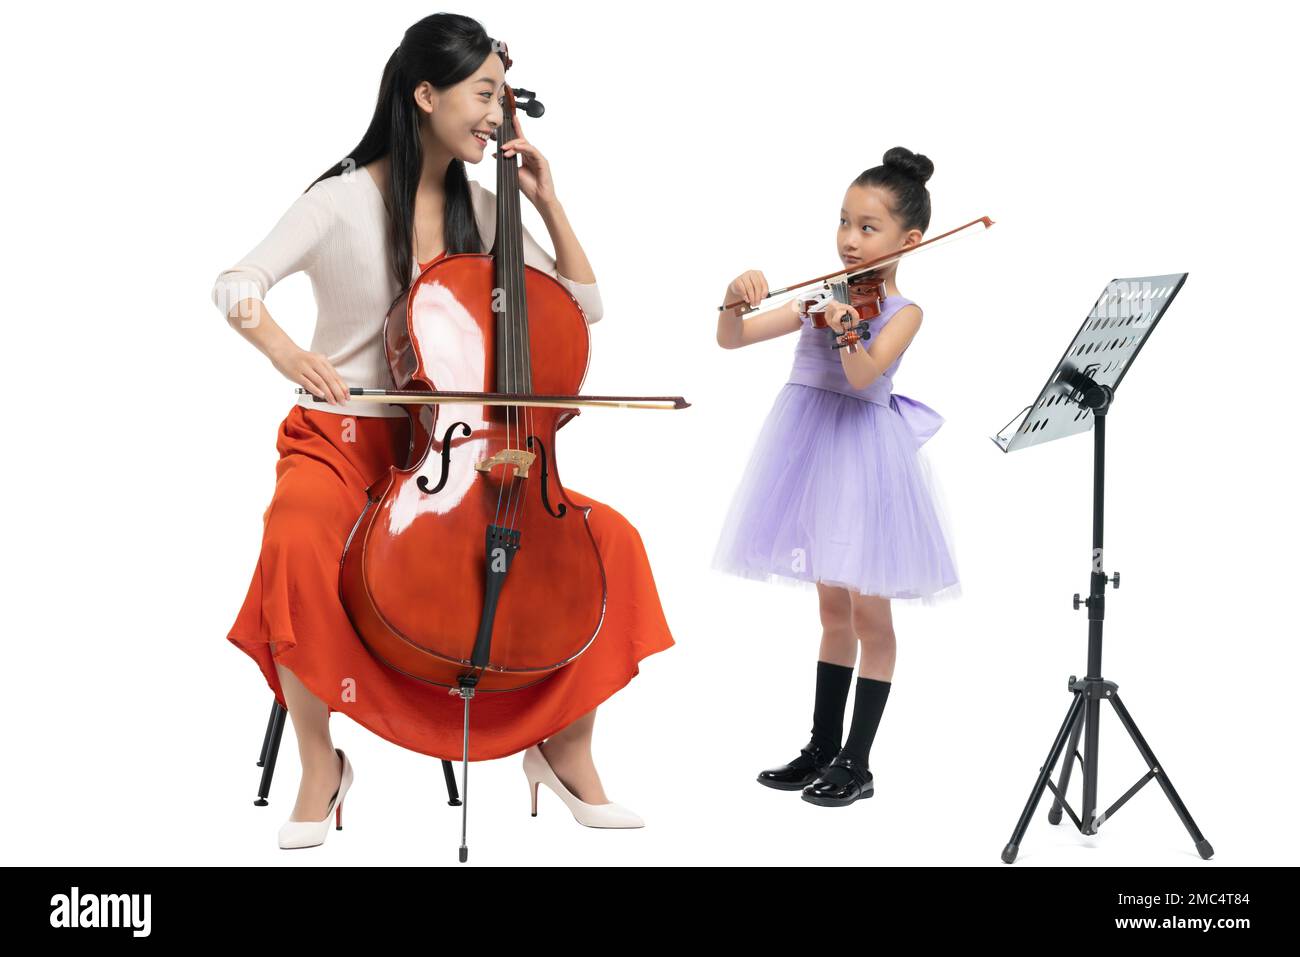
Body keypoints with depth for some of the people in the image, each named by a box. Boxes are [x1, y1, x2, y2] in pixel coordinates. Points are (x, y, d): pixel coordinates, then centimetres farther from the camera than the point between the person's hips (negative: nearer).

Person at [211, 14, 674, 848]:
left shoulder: (482, 209, 7)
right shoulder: (346, 201, -8)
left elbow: (585, 307, 8)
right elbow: (238, 286, -16)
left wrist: (548, 204, -2)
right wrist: (287, 351, -37)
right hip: (344, 440, -4)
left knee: (610, 537, -13)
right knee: (298, 545, -38)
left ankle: (565, 749, 3)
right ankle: (321, 768, -17)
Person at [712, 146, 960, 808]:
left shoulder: (902, 312, -8)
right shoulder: (820, 297, 6)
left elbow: (864, 374, -25)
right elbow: (731, 340, 2)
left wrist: (847, 332, -45)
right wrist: (736, 303, -19)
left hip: (863, 454, -5)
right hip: (810, 449, 5)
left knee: (869, 611, 2)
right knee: (832, 607, 15)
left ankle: (856, 763, 11)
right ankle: (821, 748, 24)